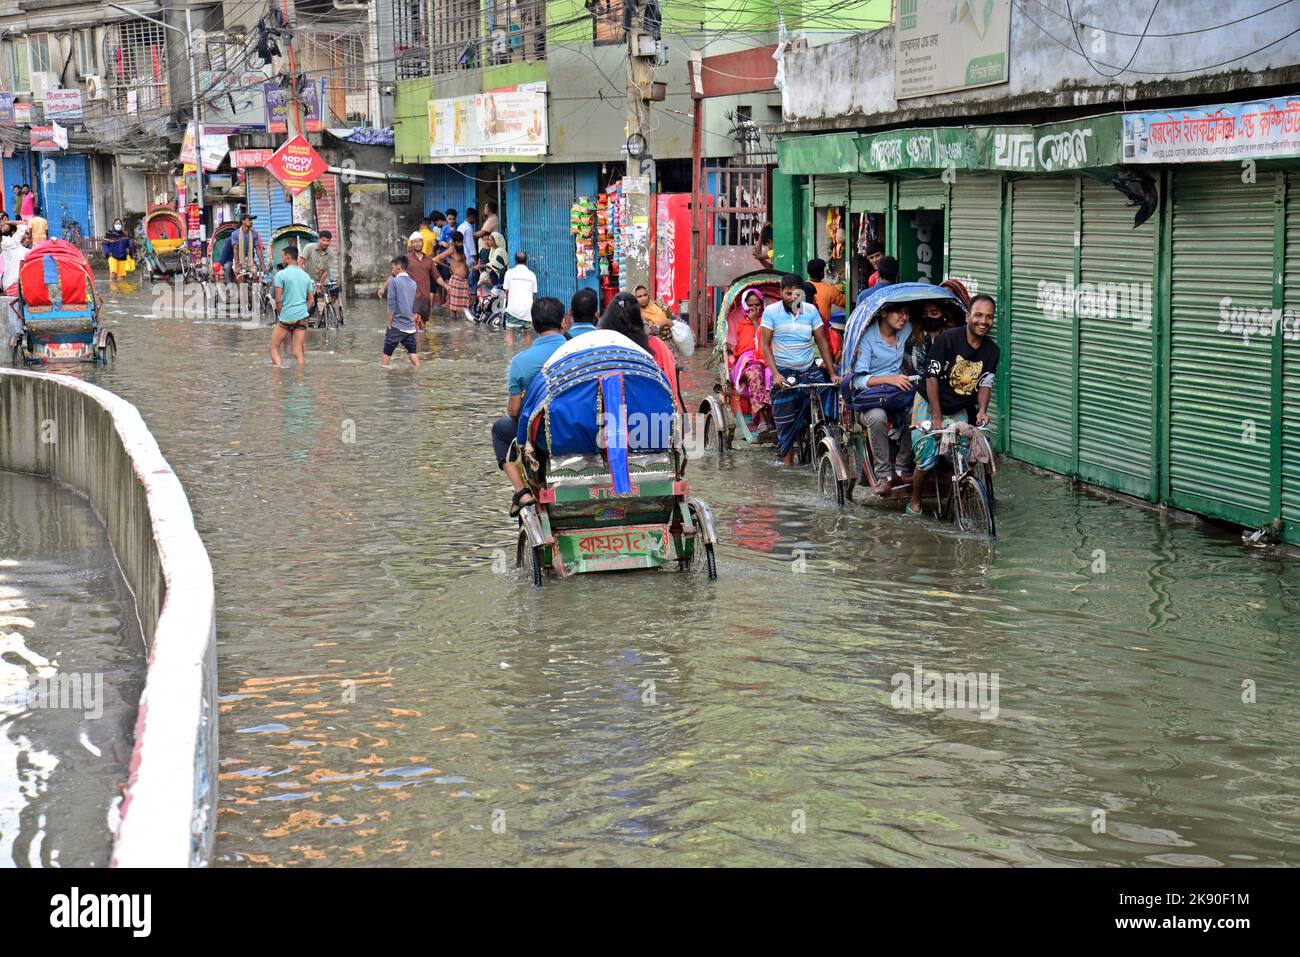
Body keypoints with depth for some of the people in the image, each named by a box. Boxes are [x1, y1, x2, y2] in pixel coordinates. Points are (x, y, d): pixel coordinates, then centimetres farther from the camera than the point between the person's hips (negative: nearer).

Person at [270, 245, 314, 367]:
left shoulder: (281, 274, -7)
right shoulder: (306, 276, 11)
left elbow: (278, 300, -11)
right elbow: (311, 301, 10)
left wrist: (280, 315, 3)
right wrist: (303, 311, 16)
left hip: (287, 317, -5)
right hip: (302, 317, 5)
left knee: (274, 348, 5)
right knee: (299, 352, 6)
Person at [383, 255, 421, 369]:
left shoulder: (394, 281, -8)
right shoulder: (413, 283, 9)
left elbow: (391, 305, -10)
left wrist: (389, 324, -6)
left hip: (396, 325, -5)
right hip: (410, 326, 5)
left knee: (387, 353, 4)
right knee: (412, 353, 4)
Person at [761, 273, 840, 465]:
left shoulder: (811, 310, 3)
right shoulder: (771, 312, -3)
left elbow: (822, 342, 4)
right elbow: (765, 345, -4)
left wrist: (832, 373, -3)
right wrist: (775, 374, -16)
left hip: (809, 370, 2)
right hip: (785, 374, -2)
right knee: (785, 424, 0)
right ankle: (788, 462, 11)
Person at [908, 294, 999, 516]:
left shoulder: (992, 350, -5)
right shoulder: (948, 339, -20)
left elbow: (985, 384, -1)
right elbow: (932, 379, -19)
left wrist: (982, 410, -21)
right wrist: (937, 419, -21)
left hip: (959, 410, 4)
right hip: (930, 405, -4)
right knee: (928, 456, -14)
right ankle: (915, 502, 7)